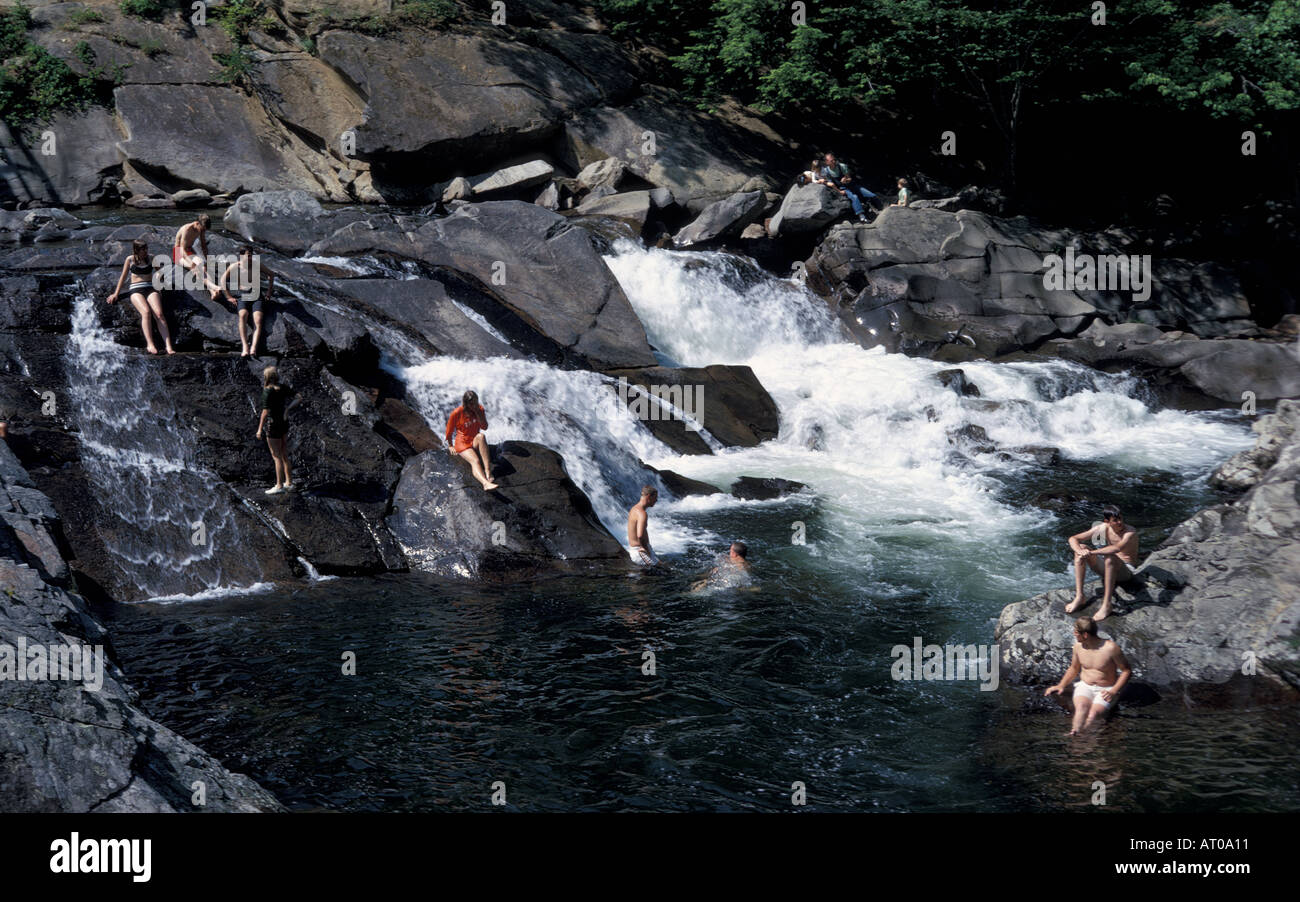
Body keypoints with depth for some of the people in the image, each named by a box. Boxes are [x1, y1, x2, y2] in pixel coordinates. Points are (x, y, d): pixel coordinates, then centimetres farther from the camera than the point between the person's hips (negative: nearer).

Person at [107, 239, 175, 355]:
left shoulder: (150, 259, 14)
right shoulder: (130, 260, 9)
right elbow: (123, 277, 16)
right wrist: (116, 294, 16)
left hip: (150, 288, 2)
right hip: (135, 289, -1)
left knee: (159, 313, -26)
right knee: (146, 312, -33)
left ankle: (168, 346, -36)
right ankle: (150, 344, -41)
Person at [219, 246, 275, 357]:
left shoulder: (256, 266, 11)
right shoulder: (234, 267, 6)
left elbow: (271, 274, 25)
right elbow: (223, 280, 6)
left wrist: (269, 292, 19)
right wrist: (228, 297, 0)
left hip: (257, 296, 2)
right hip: (242, 297, -2)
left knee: (258, 320, -26)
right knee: (243, 315, -33)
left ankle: (253, 348, -41)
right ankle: (245, 348, -44)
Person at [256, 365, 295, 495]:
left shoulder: (268, 391, -20)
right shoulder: (284, 388, 1)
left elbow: (265, 411, -23)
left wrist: (260, 429, -18)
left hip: (273, 425, -7)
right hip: (284, 423, 7)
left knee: (276, 456, -1)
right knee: (284, 455, 15)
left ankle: (279, 485, 3)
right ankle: (289, 483, 20)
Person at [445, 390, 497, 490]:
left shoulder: (479, 409, -1)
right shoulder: (457, 413, -12)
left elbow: (484, 427, -7)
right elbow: (449, 431, 1)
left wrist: (477, 412, -16)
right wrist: (450, 446, 7)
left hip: (476, 442, 3)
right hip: (462, 443, -3)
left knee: (481, 436, -35)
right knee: (475, 461, -34)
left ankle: (488, 471, -42)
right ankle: (485, 483, -64)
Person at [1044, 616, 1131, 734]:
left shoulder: (1110, 648, -16)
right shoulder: (1078, 646, 0)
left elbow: (1127, 670, -6)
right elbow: (1074, 668, 19)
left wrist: (1114, 691, -17)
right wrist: (1061, 685, 8)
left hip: (1105, 690, -3)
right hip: (1085, 687, 3)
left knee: (1094, 712, -32)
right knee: (1081, 707, -31)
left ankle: (1074, 735, -41)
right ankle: (1075, 732, -47)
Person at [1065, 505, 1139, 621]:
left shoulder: (1130, 532, -22)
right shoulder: (1102, 528, -6)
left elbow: (1117, 548, -44)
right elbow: (1073, 539, -6)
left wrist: (1092, 552, -45)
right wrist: (1080, 551, -29)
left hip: (1126, 571, -6)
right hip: (1109, 568, 6)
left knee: (1110, 558, -39)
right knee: (1080, 548, -14)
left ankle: (1106, 605, -38)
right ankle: (1079, 597, -18)